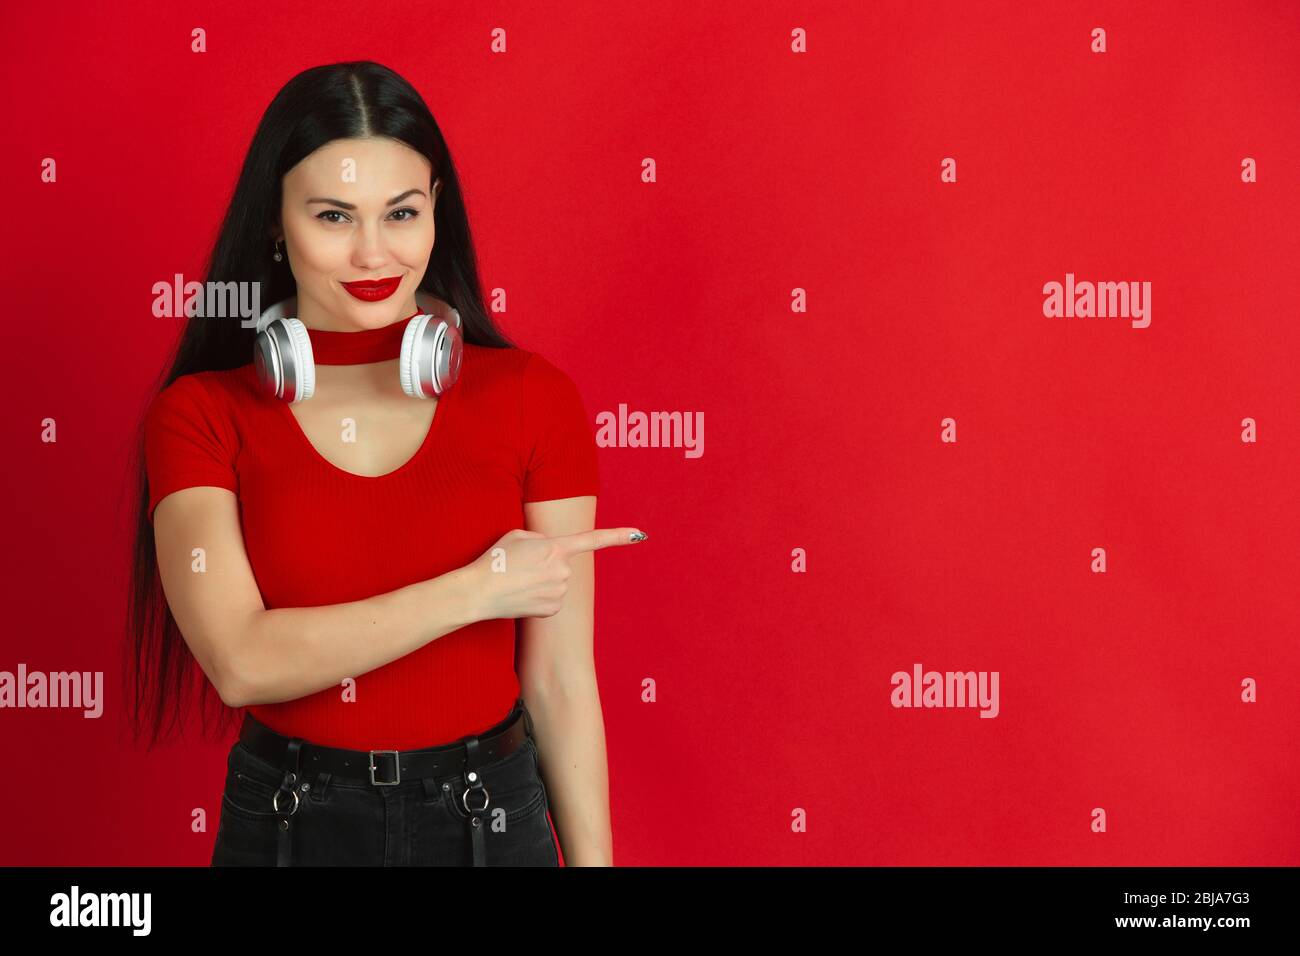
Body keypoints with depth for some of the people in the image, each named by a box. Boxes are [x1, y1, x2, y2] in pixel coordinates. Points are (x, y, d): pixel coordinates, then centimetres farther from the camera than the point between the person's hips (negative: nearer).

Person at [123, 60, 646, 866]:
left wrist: (591, 856, -4)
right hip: (287, 823, 0)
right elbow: (243, 662, -19)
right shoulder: (199, 414, -7)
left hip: (489, 819, 1)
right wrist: (480, 589, -19)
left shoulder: (533, 398, -7)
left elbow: (560, 678, -4)